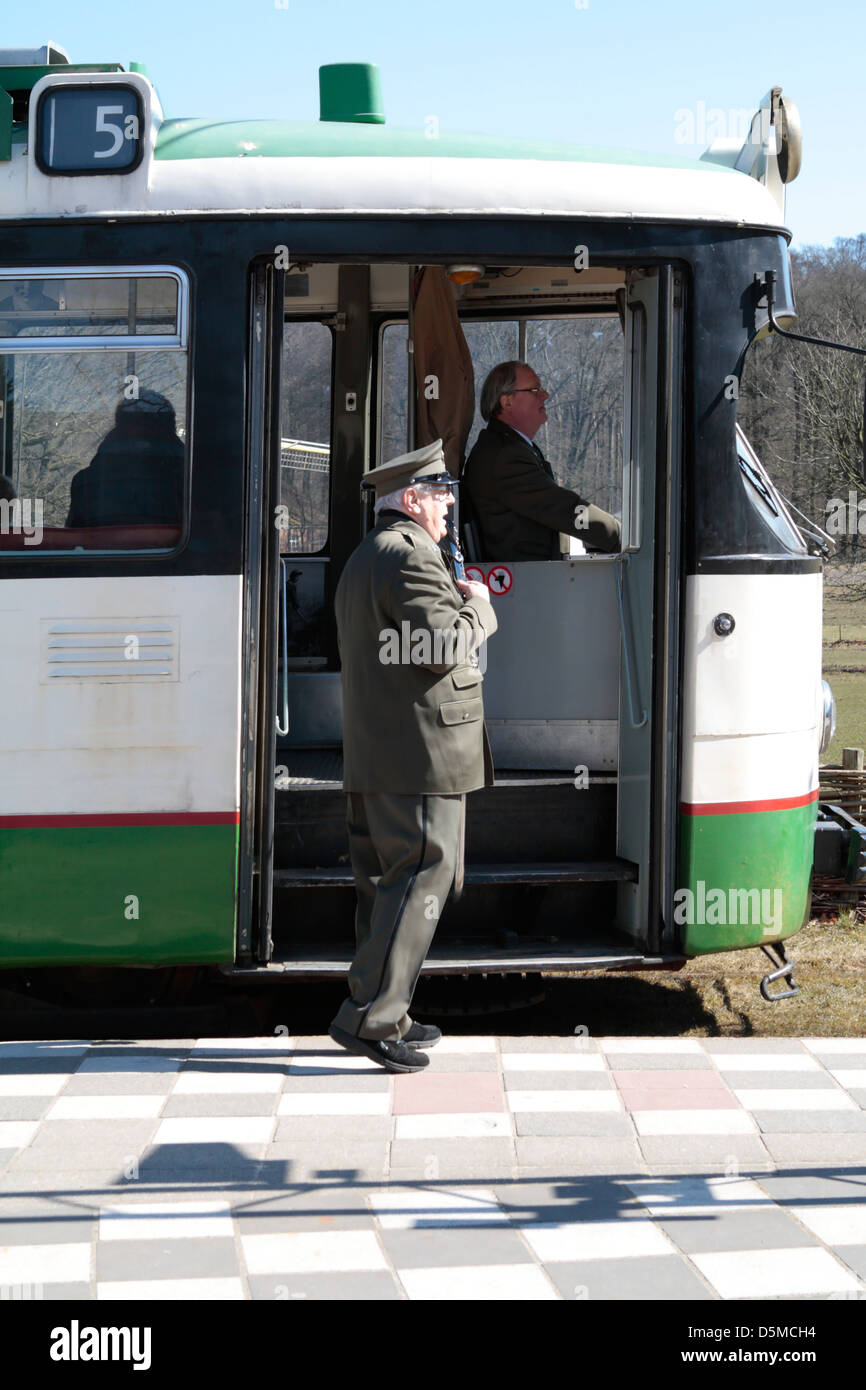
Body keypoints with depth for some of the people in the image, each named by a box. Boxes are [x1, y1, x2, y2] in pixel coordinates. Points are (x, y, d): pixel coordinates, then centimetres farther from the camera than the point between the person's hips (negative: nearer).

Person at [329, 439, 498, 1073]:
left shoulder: (364, 558, 20)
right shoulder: (412, 556, -13)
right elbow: (443, 649, -21)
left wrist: (456, 601, 22)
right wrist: (475, 607, -4)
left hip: (373, 758, 11)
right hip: (420, 755, -11)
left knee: (386, 880, 13)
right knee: (421, 879, -9)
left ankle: (385, 1016, 19)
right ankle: (370, 1016, -12)